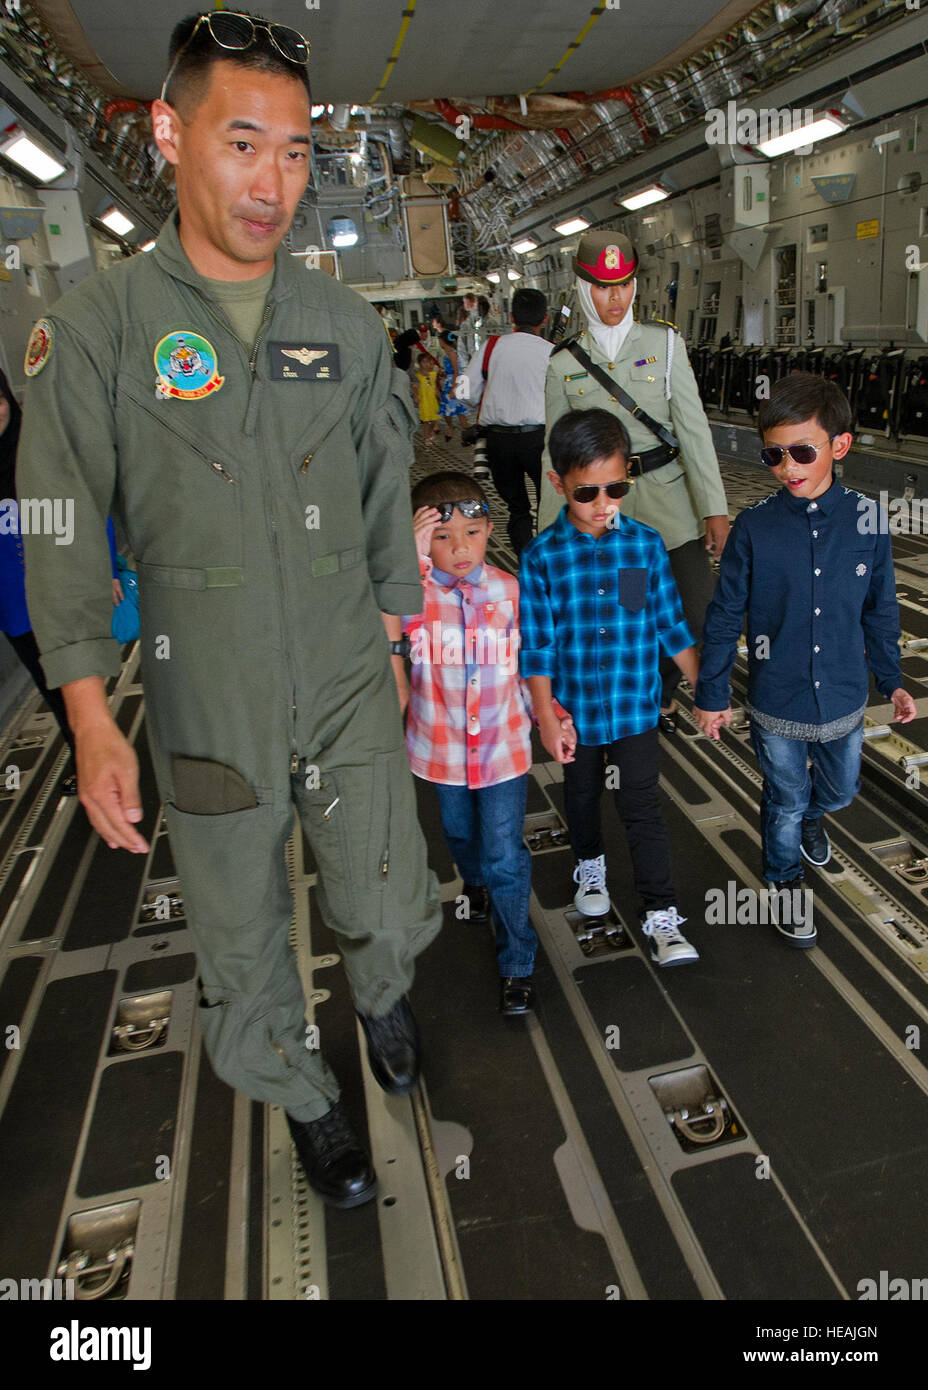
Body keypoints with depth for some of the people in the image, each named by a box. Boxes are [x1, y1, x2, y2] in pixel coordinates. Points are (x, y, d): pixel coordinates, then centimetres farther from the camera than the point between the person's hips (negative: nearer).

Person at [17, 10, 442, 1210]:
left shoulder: (347, 324, 3)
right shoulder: (94, 326, -6)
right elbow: (64, 537, -6)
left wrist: (393, 641, 13)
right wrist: (91, 721, -12)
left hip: (353, 691, 2)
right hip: (209, 713, -1)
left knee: (389, 916, 13)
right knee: (243, 942, 14)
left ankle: (380, 999, 51)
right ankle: (302, 1099, 43)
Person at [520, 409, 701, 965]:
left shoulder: (646, 544, -7)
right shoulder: (543, 555, -13)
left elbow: (672, 624, 1)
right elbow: (538, 646, -10)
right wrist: (547, 718, -12)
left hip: (636, 705, 0)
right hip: (575, 708, 0)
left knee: (642, 807, 4)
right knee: (583, 794, 22)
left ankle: (662, 916, 15)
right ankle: (591, 864, 49)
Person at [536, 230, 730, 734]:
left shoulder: (664, 342, 2)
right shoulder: (564, 363, 4)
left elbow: (694, 428, -2)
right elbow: (556, 453, 7)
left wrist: (714, 507, -7)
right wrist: (550, 536, 5)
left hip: (668, 496, 0)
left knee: (701, 615, -4)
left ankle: (658, 689, 25)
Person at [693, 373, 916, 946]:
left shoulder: (866, 520, -10)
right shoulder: (755, 526, -16)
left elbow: (880, 610, 3)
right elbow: (725, 616, -7)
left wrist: (893, 681, 10)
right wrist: (713, 693, -2)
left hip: (845, 701, 2)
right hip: (777, 705, -2)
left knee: (840, 790, 25)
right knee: (784, 802, 17)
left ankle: (811, 816, 61)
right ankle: (786, 882, 44)